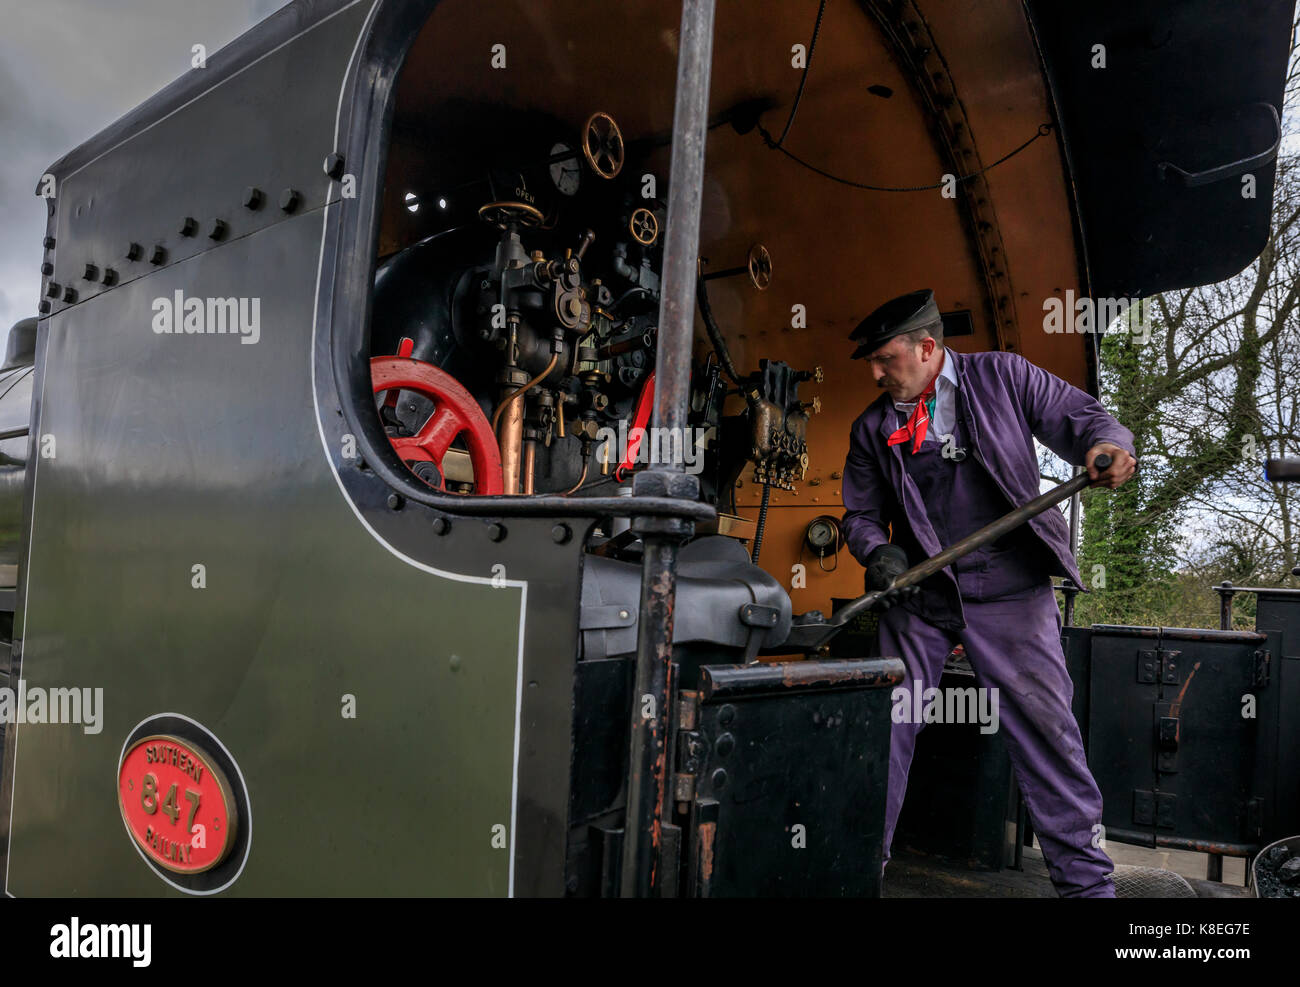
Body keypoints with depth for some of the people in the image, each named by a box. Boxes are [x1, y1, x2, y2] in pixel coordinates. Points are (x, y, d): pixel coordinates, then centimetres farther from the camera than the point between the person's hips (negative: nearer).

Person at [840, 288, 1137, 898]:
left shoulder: (1003, 377, 2)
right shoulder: (872, 429, 9)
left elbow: (1080, 417, 2)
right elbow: (861, 515, 13)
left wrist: (1108, 446, -21)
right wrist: (879, 553, -8)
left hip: (1008, 592, -3)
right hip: (918, 595, 3)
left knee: (1044, 728, -4)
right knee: (885, 724, 6)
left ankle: (1086, 881, 10)